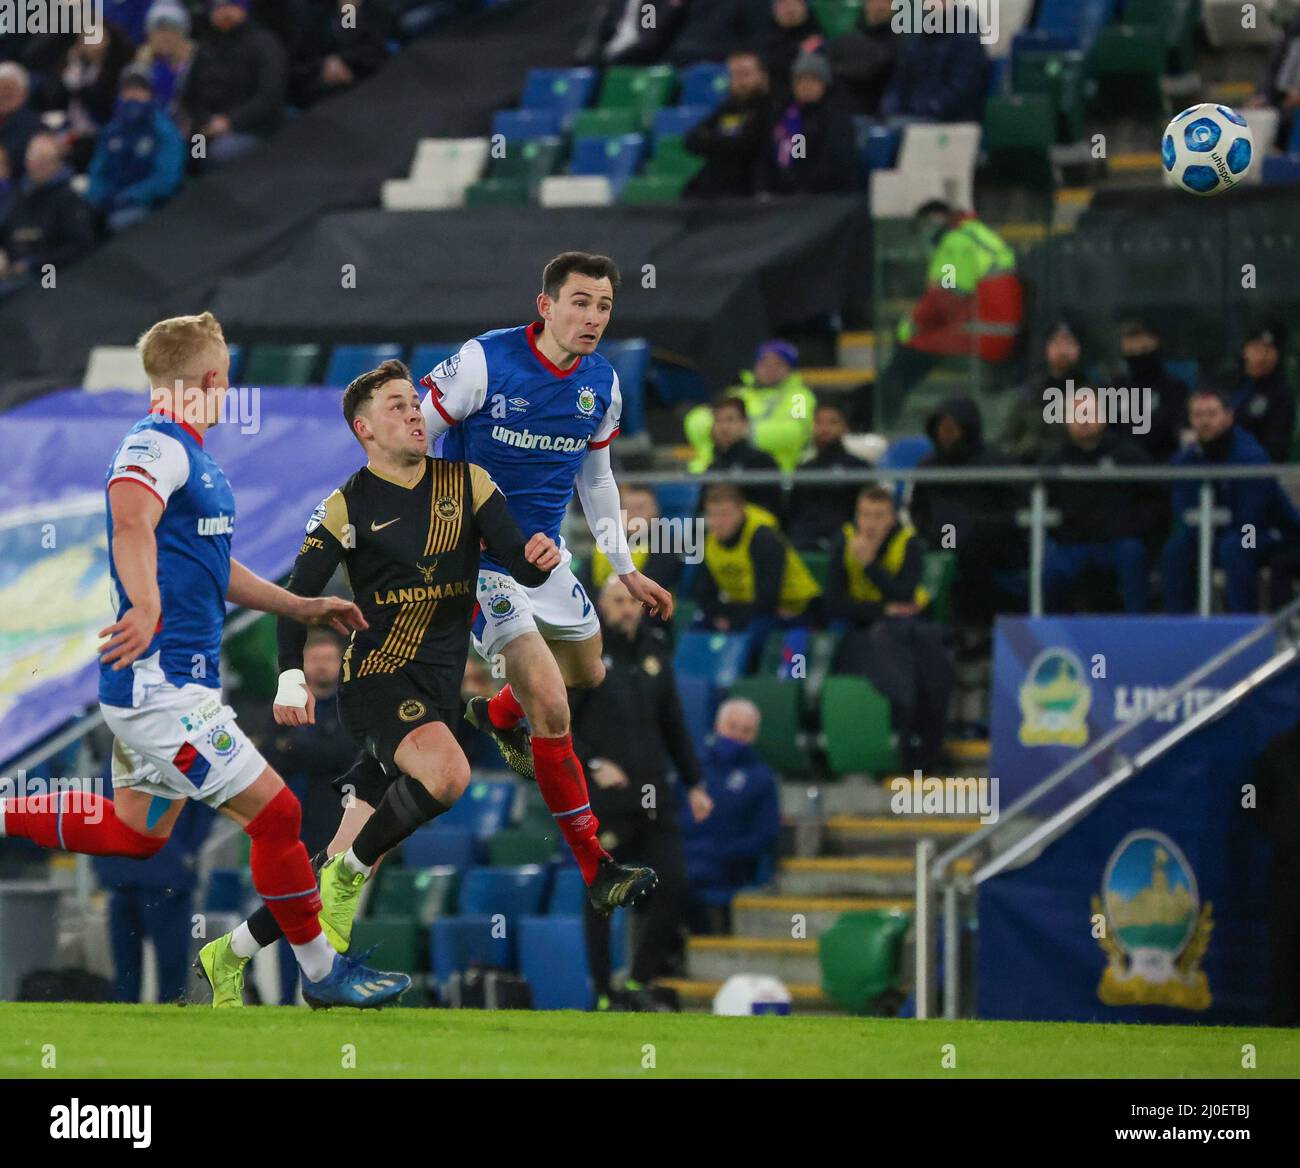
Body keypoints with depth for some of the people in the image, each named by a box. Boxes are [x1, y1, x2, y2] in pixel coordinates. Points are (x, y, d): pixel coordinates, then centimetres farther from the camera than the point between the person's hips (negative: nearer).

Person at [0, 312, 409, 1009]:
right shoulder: (158, 446, -15)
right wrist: (146, 608, -54)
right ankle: (322, 974, 3)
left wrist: (301, 608, 28)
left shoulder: (193, 455, 18)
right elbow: (132, 516, -37)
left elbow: (210, 568, 30)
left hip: (167, 682, 11)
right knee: (275, 814, -7)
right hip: (162, 685, -11)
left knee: (135, 830, 21)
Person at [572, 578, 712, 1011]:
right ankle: (603, 994, 8)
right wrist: (593, 764, -16)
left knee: (673, 886, -5)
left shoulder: (655, 650, 13)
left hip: (653, 793, 5)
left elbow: (674, 723, 19)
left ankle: (639, 980, 7)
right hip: (602, 797, -5)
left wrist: (693, 783, 16)